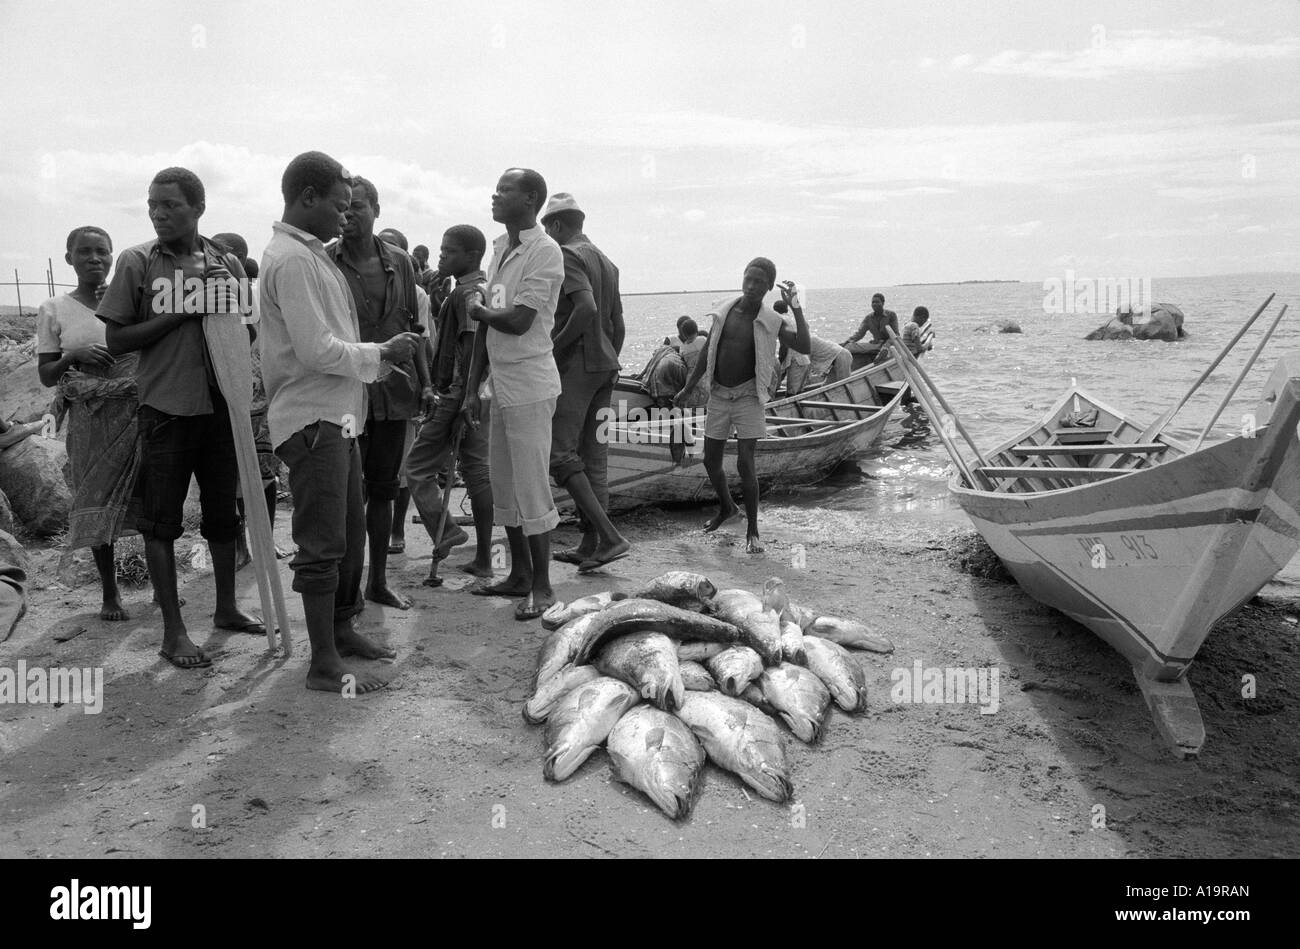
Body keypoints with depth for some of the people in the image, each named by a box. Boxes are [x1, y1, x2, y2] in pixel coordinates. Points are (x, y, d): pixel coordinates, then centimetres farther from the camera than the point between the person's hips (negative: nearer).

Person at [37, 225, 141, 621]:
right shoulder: (54, 310, 6)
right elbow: (46, 375, 7)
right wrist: (75, 356, -11)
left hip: (138, 408, 0)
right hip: (91, 418, 0)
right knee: (97, 503, 3)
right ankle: (110, 593, 15)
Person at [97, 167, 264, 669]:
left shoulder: (227, 263, 5)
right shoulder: (137, 261, -4)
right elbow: (115, 340, -6)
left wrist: (224, 312, -6)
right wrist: (182, 313, -15)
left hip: (221, 406, 4)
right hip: (166, 410, -3)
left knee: (223, 513, 14)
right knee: (160, 520, 1)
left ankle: (226, 608, 30)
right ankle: (173, 631, 10)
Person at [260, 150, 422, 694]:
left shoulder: (310, 255, 16)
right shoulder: (291, 260, -16)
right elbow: (316, 351, -22)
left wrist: (386, 355, 5)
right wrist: (382, 354, -10)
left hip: (336, 415, 10)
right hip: (313, 420, -10)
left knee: (351, 532, 19)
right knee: (322, 545, -3)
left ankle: (341, 630, 33)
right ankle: (324, 665, 6)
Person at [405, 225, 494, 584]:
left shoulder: (466, 293, -13)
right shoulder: (484, 290, 17)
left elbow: (471, 352, -21)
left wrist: (460, 406, -23)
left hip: (460, 395, -9)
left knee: (418, 466, 0)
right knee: (478, 471, 9)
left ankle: (446, 534, -9)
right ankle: (483, 558, 12)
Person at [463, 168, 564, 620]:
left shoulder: (544, 251, -12)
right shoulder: (499, 248, 14)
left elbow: (518, 322, -20)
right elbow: (487, 324, 14)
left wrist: (478, 311, -2)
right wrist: (472, 388, 13)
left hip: (530, 385, -8)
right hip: (502, 383, 9)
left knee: (532, 488, -3)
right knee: (504, 486, 13)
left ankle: (541, 586, 7)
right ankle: (519, 575, 26)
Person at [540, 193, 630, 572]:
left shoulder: (568, 256, -8)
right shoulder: (606, 262, 18)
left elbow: (586, 308, -24)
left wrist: (553, 346, -16)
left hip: (575, 363, -9)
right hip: (605, 365, 9)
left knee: (560, 453, -9)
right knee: (593, 456, 9)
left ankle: (610, 537, -17)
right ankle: (590, 544, 13)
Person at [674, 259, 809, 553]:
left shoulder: (770, 322, -6)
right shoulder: (724, 312, 2)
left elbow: (803, 347, -19)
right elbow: (708, 353, 12)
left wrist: (796, 308, -23)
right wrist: (688, 388, 15)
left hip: (748, 395, -4)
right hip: (719, 394, 4)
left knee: (745, 461, -13)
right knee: (711, 460, 11)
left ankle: (752, 531, -2)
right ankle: (726, 508, 39)